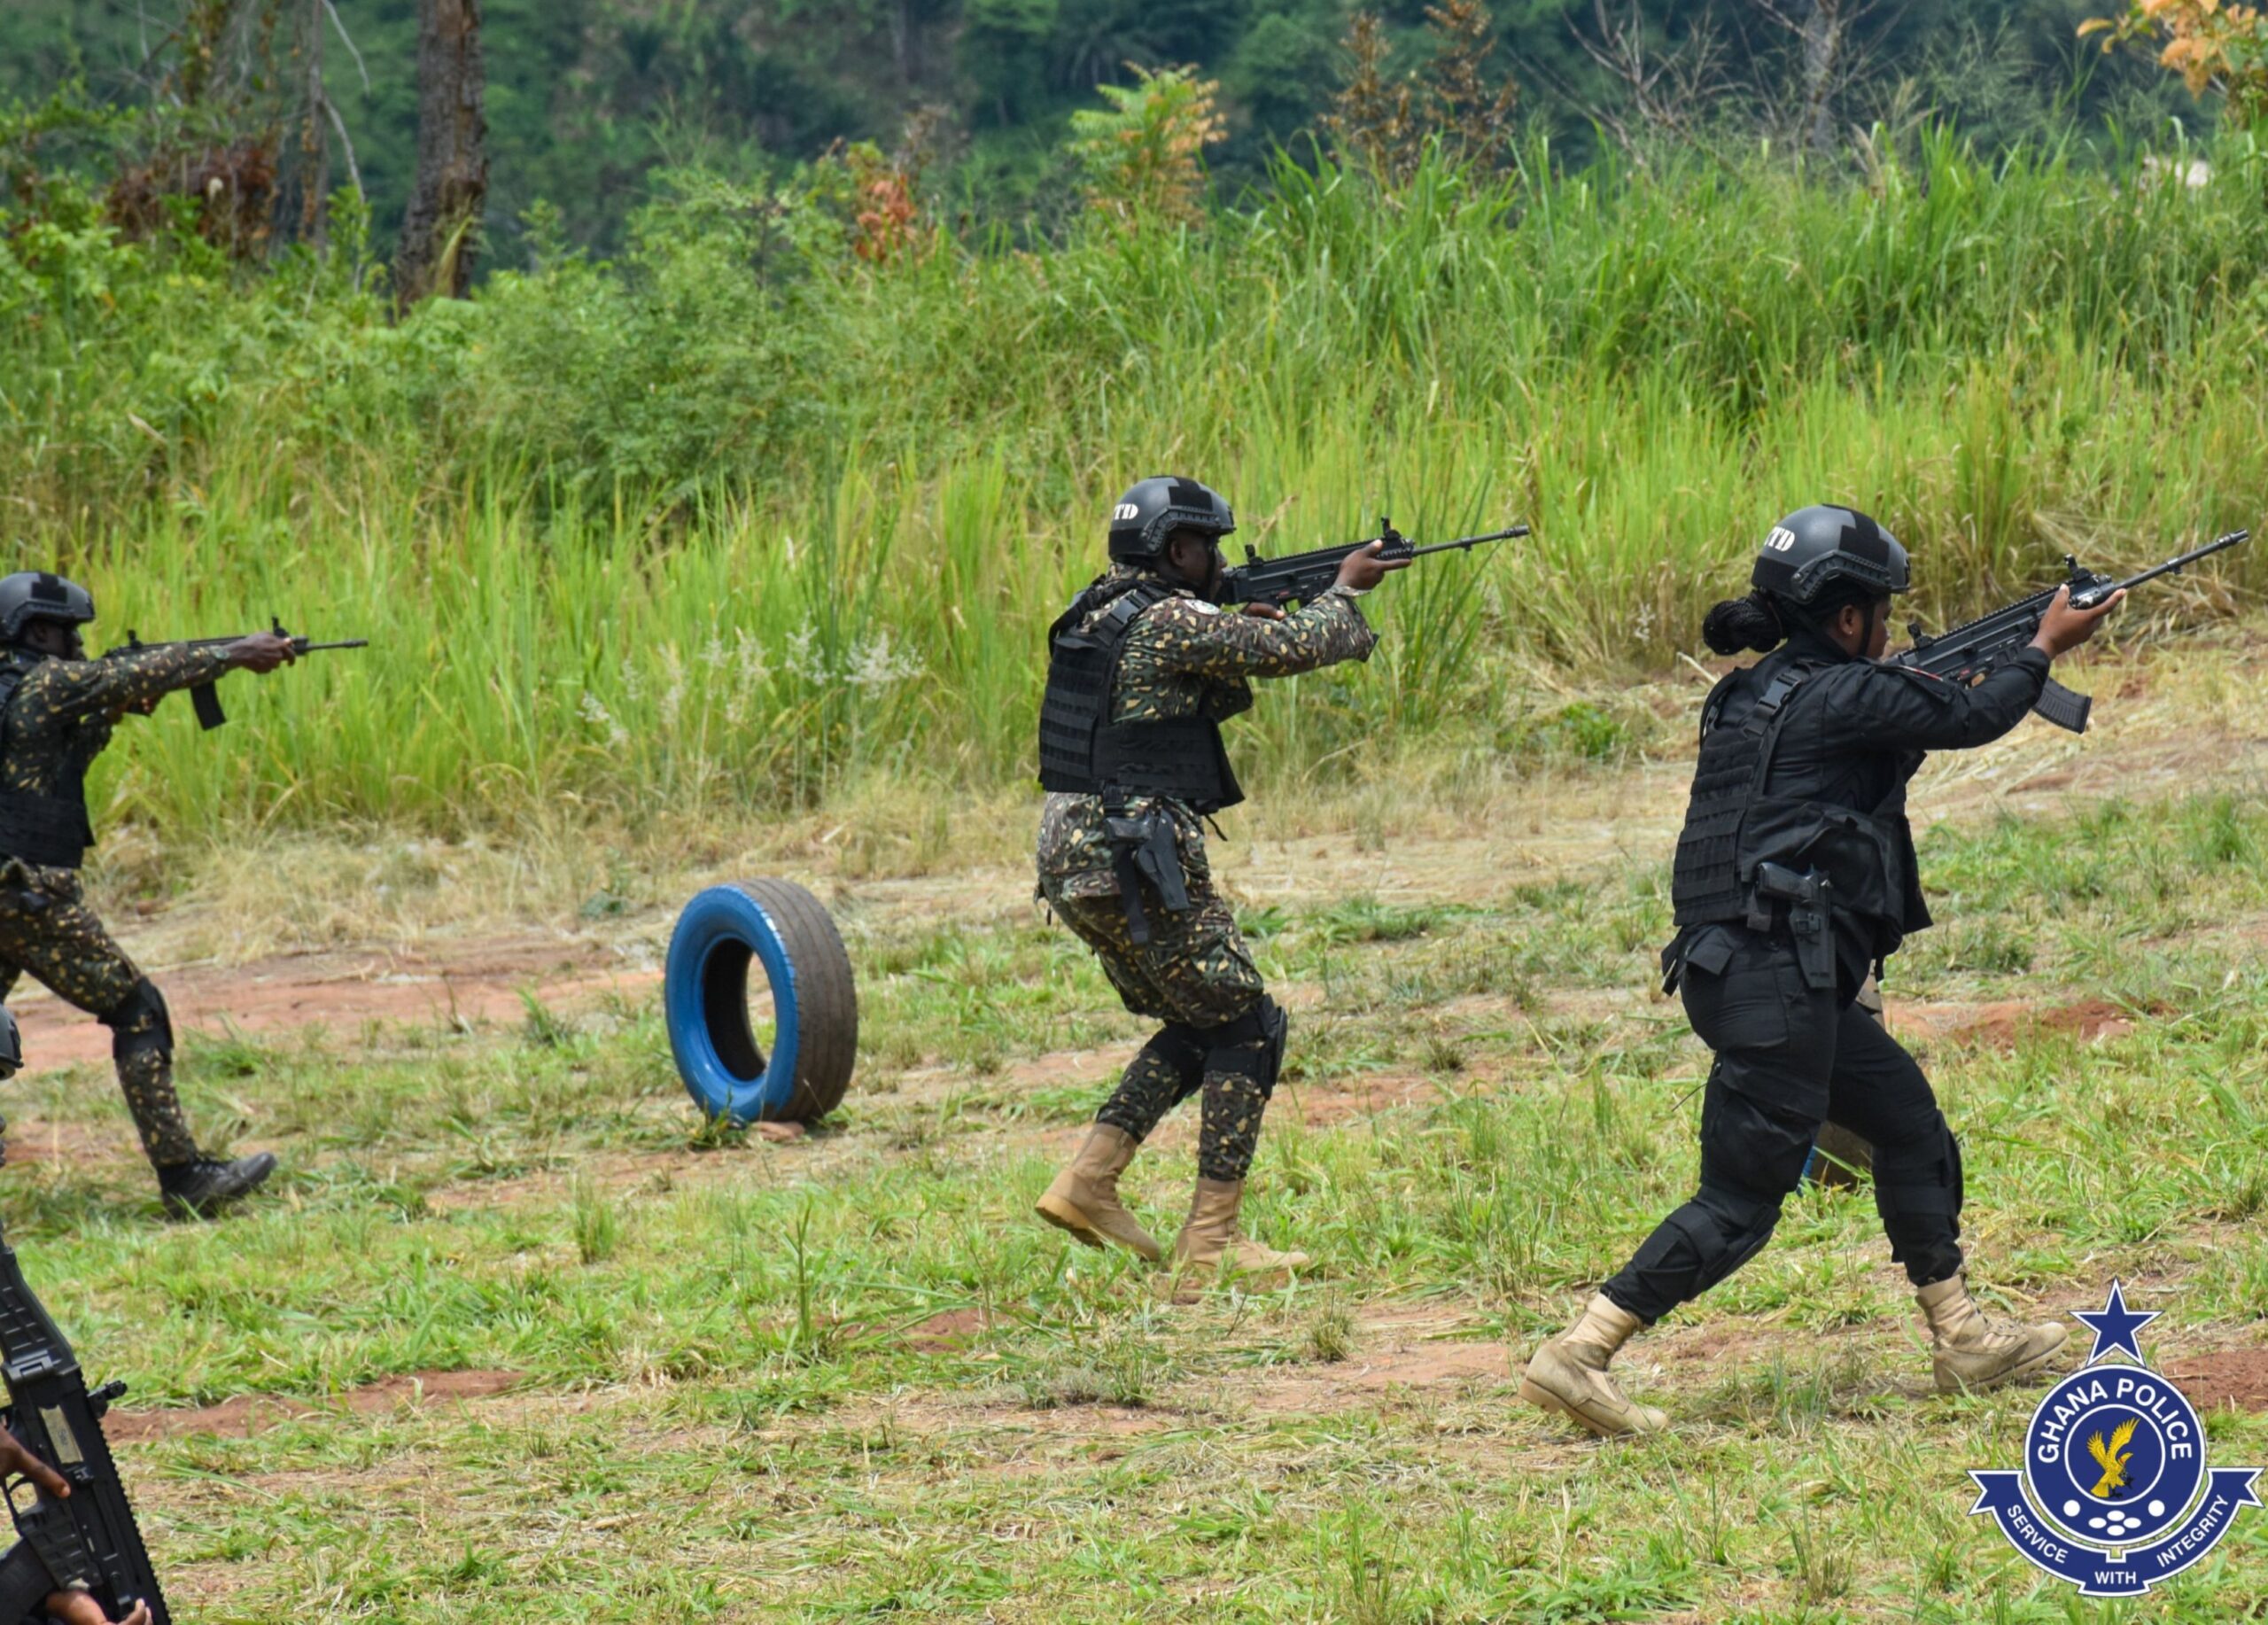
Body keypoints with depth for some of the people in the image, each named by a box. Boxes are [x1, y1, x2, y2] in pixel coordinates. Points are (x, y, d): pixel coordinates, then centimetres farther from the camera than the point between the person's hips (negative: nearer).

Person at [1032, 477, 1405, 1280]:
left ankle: (1088, 1182, 11)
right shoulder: (1168, 623, -14)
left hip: (1068, 854, 9)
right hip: (1135, 861, -9)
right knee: (1245, 1031, 0)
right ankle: (1211, 1236, -2)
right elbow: (1296, 647, -11)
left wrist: (1241, 633, 12)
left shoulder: (1094, 613, 14)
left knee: (1196, 1029, 20)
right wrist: (1346, 591, 7)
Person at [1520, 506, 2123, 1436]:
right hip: (1777, 978, -10)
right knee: (1741, 1203, -7)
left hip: (1735, 968, 10)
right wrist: (2045, 650, 16)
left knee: (1911, 1124, 19)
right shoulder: (1841, 695, -10)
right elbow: (1972, 721, 0)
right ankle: (1573, 1360, -11)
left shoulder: (1752, 696, 15)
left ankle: (1962, 1343, 25)